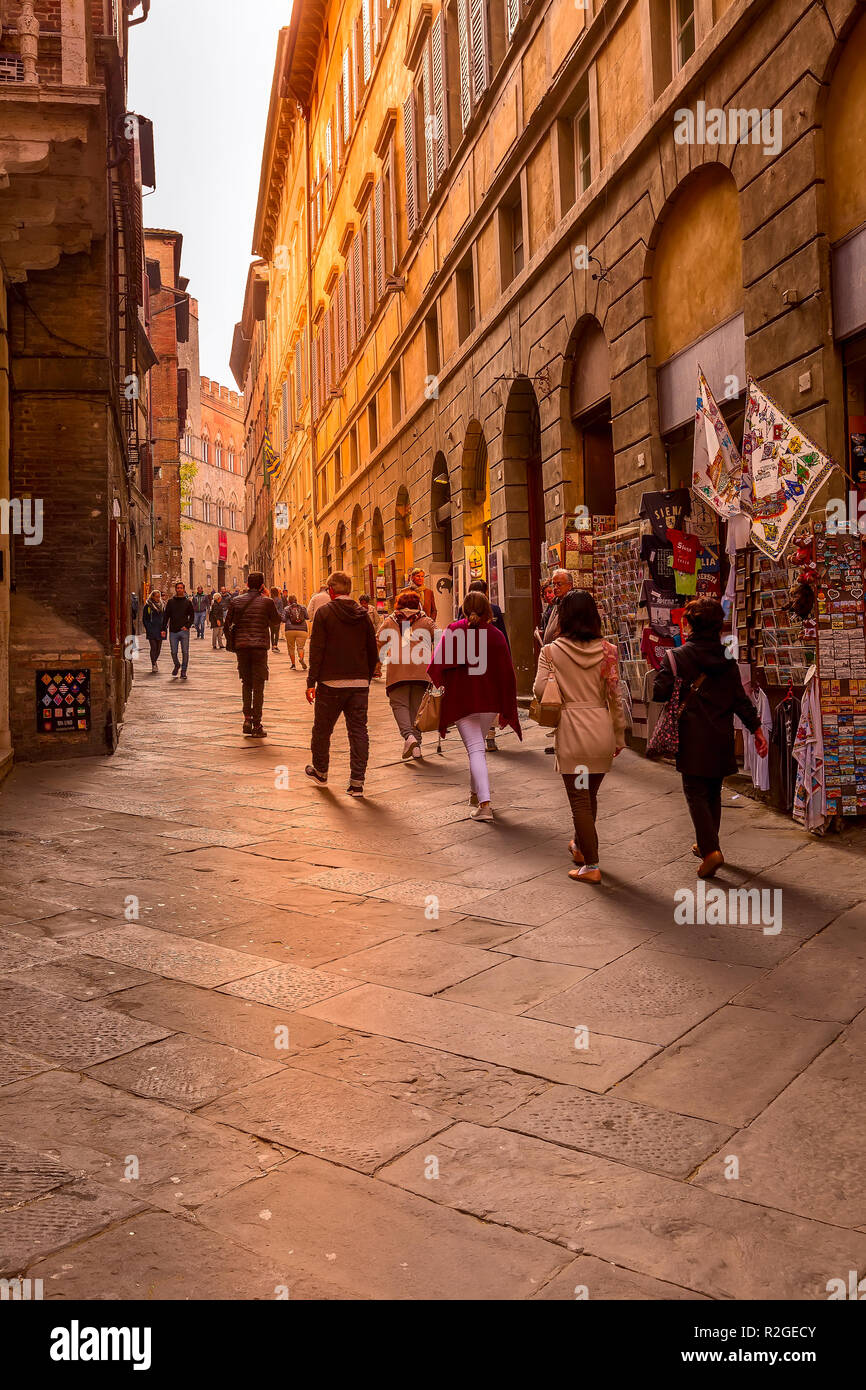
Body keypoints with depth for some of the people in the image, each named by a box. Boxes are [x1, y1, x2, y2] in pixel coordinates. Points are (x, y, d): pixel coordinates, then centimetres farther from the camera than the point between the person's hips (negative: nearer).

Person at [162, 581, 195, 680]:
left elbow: (192, 616, 7)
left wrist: (187, 626, -9)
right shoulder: (170, 602, 8)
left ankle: (183, 671, 8)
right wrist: (164, 629, 1)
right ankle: (177, 666, 27)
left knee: (185, 652, -2)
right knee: (174, 652, 2)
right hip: (173, 631, 1)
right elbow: (166, 616, 9)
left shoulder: (187, 602, 6)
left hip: (184, 631, -1)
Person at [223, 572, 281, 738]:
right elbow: (276, 621, 12)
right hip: (260, 646, -2)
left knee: (246, 683, 18)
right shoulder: (267, 602, -3)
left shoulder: (236, 601, 4)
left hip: (241, 646, 3)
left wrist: (231, 643, 15)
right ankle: (256, 726, 2)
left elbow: (227, 624, 4)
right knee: (258, 686, 2)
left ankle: (247, 718, 9)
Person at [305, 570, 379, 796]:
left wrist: (311, 681, -5)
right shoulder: (363, 615, 7)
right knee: (358, 731, 4)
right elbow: (373, 652, 9)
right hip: (360, 683, 3)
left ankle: (320, 771, 32)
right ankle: (357, 782, 1)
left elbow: (316, 650, -9)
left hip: (331, 683, -3)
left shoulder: (324, 612, -5)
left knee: (322, 729, 15)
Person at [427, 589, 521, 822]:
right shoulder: (495, 635, -1)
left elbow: (438, 665, -7)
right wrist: (508, 708, 7)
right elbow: (506, 673, 0)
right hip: (489, 700, 2)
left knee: (475, 749, -5)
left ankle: (484, 803, -17)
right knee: (478, 744, 22)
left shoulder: (453, 631, -3)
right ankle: (476, 793, 34)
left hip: (461, 699, -2)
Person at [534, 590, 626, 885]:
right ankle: (580, 846, 41)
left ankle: (591, 865, 3)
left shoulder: (551, 651, -5)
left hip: (571, 730, -3)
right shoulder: (606, 650, 0)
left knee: (579, 798, 4)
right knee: (590, 795, 21)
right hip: (601, 728, 3)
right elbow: (616, 696, 1)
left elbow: (540, 690, -12)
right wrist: (620, 736, 10)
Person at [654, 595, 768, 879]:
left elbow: (660, 693, -12)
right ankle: (708, 844, 29)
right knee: (713, 792, 17)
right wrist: (756, 728, 8)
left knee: (695, 793, 0)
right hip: (721, 737, 5)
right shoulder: (727, 657, 5)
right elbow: (740, 698, 3)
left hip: (694, 737, -5)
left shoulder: (678, 656, -9)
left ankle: (710, 850, -13)